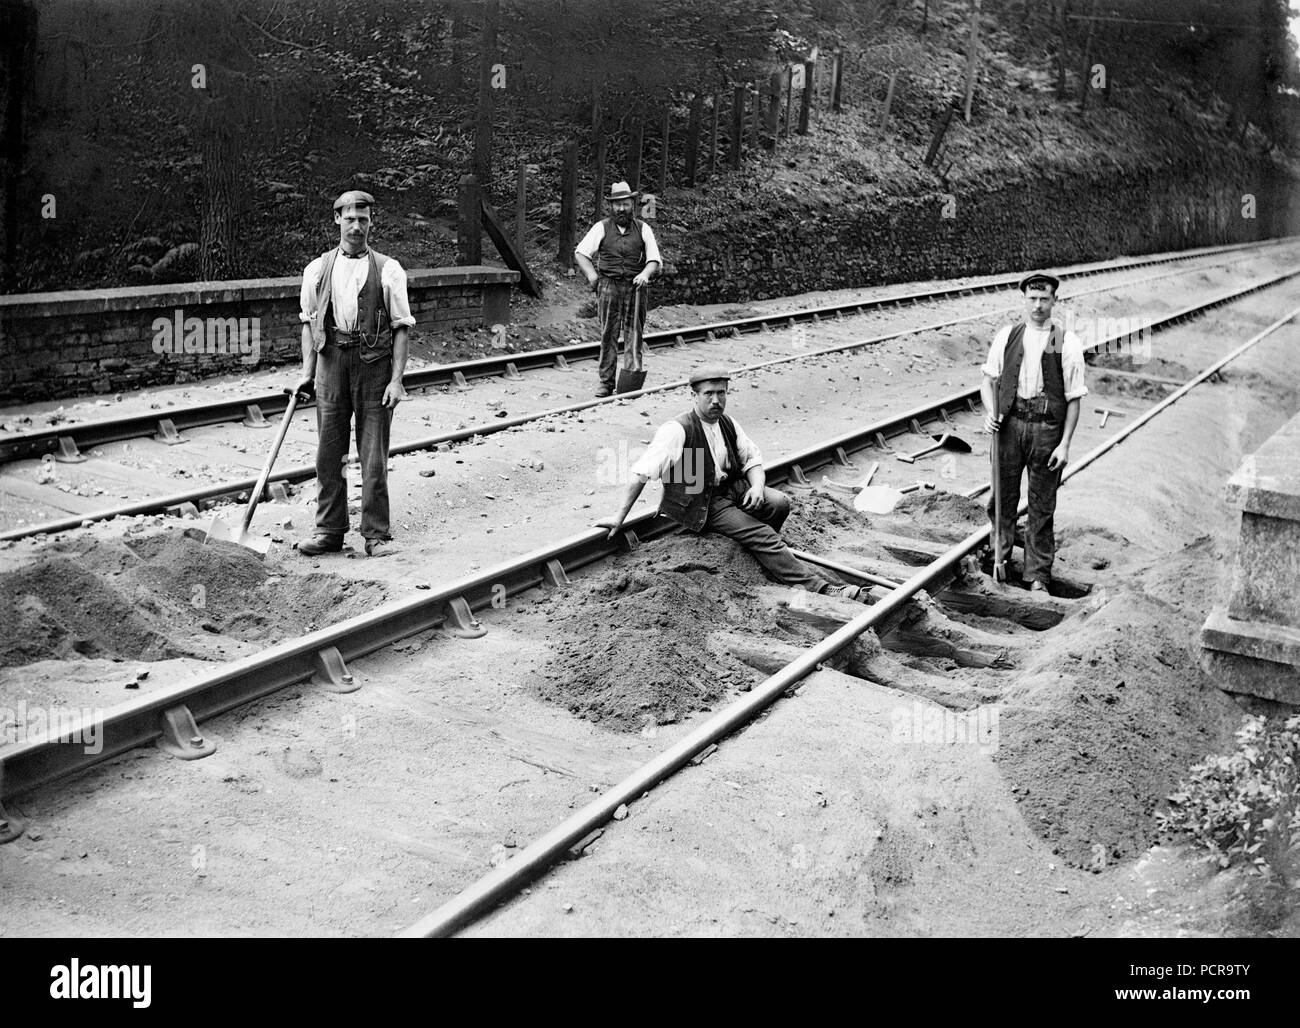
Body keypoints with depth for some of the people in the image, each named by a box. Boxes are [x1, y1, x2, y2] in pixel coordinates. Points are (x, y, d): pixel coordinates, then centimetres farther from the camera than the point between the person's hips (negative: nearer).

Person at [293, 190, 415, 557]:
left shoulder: (388, 270, 0)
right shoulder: (317, 269, 8)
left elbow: (401, 328, -1)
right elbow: (308, 323, 12)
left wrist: (396, 379, -9)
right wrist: (307, 372, 4)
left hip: (373, 364, -2)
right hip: (331, 362, 3)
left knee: (373, 455, 2)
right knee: (328, 451, 6)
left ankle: (376, 535, 11)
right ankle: (329, 531, 17)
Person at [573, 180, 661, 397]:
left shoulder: (643, 229, 8)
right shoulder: (602, 227, 6)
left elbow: (654, 260, 5)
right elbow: (580, 252, 6)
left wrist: (645, 274, -15)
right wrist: (590, 273, -9)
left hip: (635, 287, 1)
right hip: (608, 287, -1)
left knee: (634, 334, 2)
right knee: (608, 334, -1)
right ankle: (606, 381, 2)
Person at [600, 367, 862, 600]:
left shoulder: (727, 423, 4)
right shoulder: (677, 430, -17)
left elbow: (752, 458, 13)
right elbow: (642, 472, -19)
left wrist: (757, 486, -10)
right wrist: (620, 518, -21)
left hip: (731, 488, 7)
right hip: (702, 505, -7)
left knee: (779, 502, -18)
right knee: (764, 536, -19)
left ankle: (755, 548, 7)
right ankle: (818, 588, -20)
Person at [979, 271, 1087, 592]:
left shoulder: (1067, 343, -3)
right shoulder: (1007, 336, 5)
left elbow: (1074, 398, -2)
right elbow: (988, 379, 12)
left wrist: (1065, 444, -7)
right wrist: (990, 412, -7)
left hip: (1047, 427, -2)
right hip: (1010, 423, 2)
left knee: (1042, 506, 5)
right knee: (1003, 494, 10)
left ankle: (1038, 575, 16)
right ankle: (1001, 551, 34)